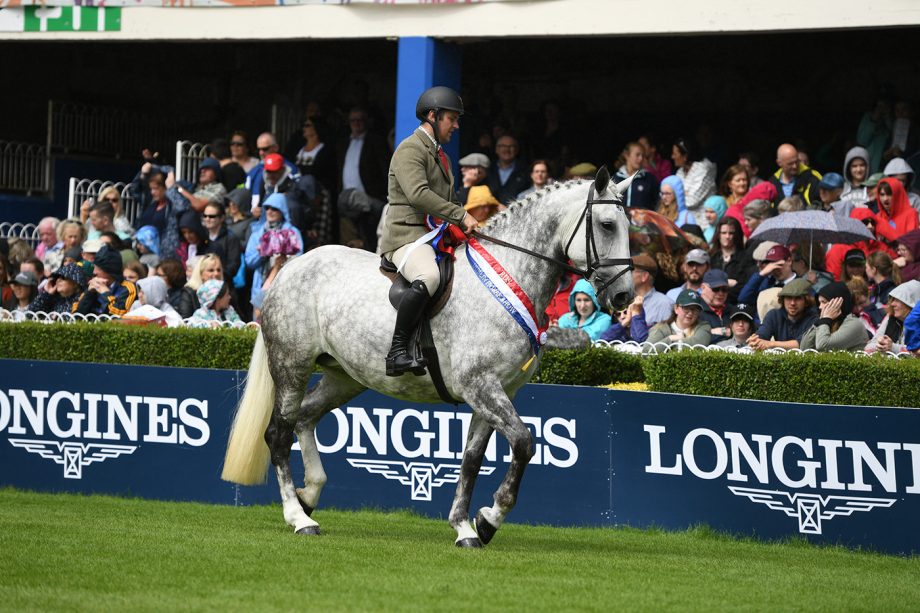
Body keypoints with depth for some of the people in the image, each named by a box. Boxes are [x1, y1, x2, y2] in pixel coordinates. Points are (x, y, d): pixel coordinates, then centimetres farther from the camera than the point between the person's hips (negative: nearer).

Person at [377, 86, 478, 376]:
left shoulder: (439, 153, 25)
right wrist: (461, 215, -23)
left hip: (438, 237, 10)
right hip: (407, 235, -10)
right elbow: (418, 194, -23)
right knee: (428, 277, -39)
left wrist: (466, 223, 15)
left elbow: (449, 199, 34)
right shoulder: (410, 150, -7)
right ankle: (397, 352, -39)